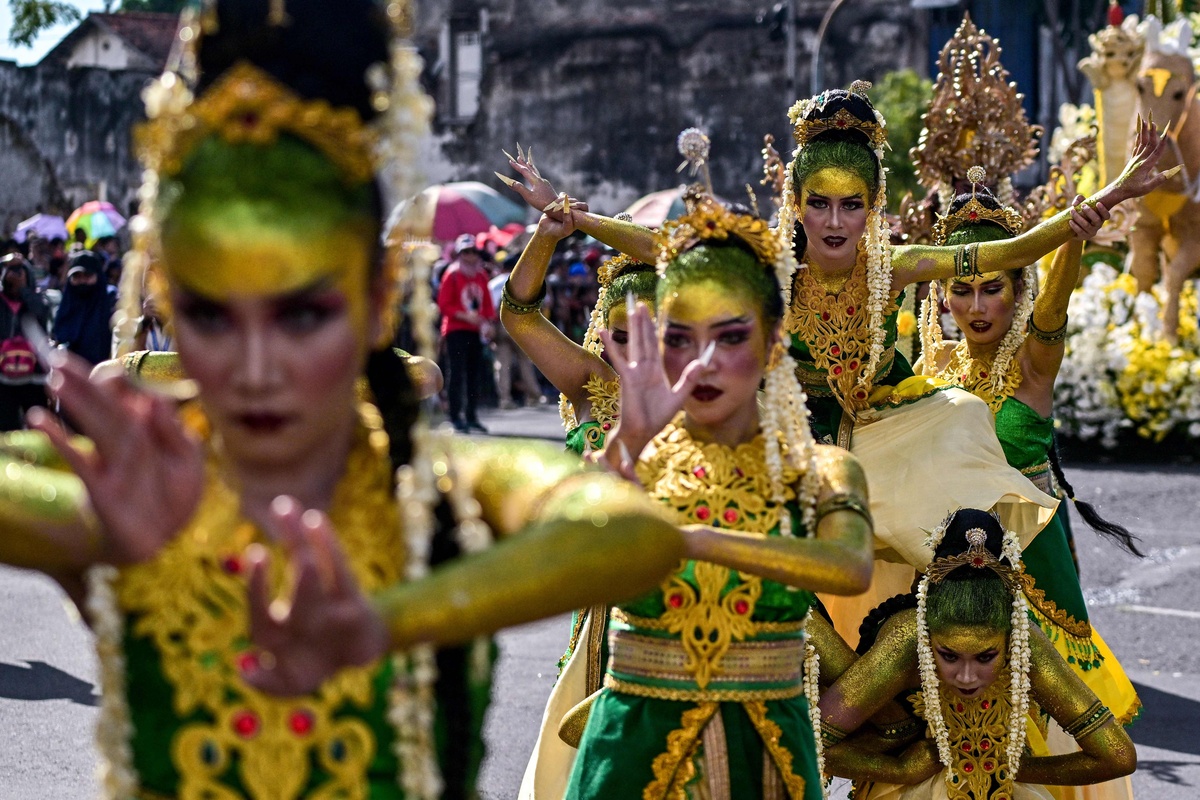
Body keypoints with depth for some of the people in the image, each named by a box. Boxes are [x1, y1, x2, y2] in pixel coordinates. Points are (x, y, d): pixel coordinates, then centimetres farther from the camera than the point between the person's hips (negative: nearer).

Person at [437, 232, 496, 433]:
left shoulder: (481, 275, 11)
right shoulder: (452, 274, -6)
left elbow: (487, 302, 18)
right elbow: (444, 304, -10)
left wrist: (488, 320, 1)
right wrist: (465, 316, -19)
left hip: (475, 331, 6)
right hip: (456, 330, -6)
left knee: (474, 373, 9)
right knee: (456, 373, -7)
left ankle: (471, 416, 16)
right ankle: (456, 417, -6)